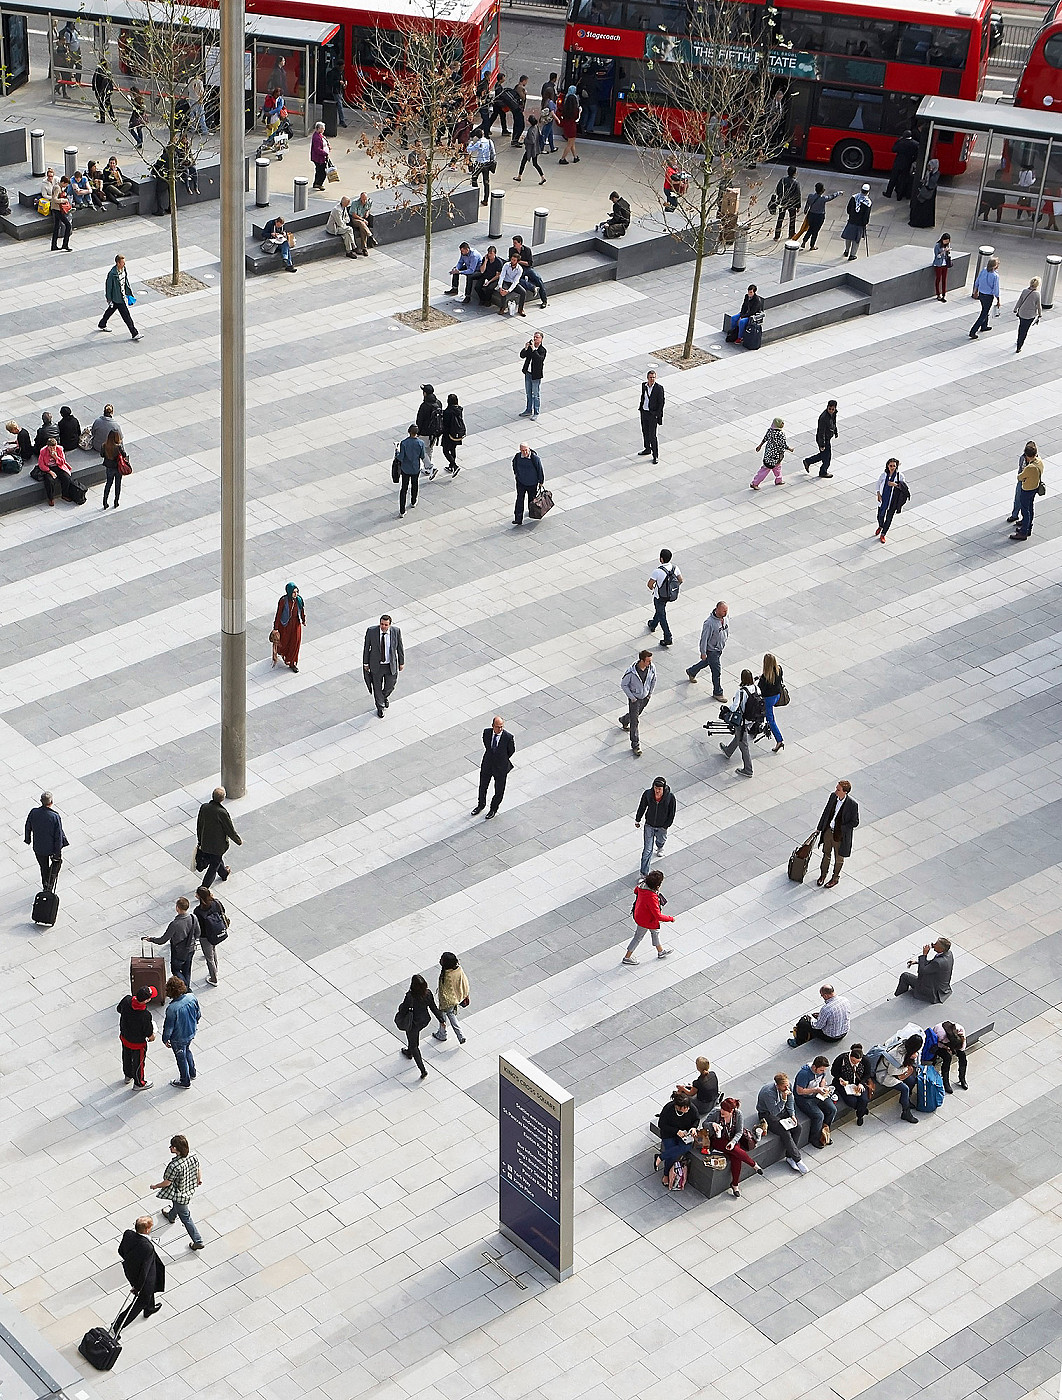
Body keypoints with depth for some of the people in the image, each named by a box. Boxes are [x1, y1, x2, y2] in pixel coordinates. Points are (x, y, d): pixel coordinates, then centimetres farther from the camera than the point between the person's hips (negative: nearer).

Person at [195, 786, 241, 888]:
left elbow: (199, 826, 0)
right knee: (214, 866, 12)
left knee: (218, 859, 31)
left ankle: (224, 873, 56)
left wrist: (200, 841, 15)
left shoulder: (204, 807, -15)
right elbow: (230, 830, -19)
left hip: (205, 842, 6)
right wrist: (239, 841, 0)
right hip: (218, 844, -6)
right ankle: (204, 888, 18)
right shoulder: (222, 813, -32)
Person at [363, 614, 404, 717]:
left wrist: (401, 662, 4)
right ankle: (380, 707, 41)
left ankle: (385, 696, 56)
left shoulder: (396, 631, -18)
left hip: (391, 665, 1)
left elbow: (400, 647, -4)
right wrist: (365, 663, 0)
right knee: (377, 687, 16)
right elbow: (366, 647, -7)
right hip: (376, 665, -1)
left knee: (390, 685, 20)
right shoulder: (371, 631, -21)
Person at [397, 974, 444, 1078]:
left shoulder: (410, 996, -34)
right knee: (414, 1035, 35)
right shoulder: (428, 993, -20)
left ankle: (423, 1070, 13)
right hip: (424, 1020, 6)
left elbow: (403, 1011, -20)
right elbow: (433, 1008, -9)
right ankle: (409, 1053, 63)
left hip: (413, 1024, -6)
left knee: (414, 1045, 14)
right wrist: (441, 1020, 5)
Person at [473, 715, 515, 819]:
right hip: (487, 765, 3)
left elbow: (511, 750, -5)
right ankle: (481, 805, 49)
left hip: (501, 767, -3)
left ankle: (494, 809, 40)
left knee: (499, 791, 14)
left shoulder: (508, 737, -25)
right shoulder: (486, 732, -15)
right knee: (482, 787, 22)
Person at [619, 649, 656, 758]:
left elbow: (653, 680, 4)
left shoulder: (652, 668, -18)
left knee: (637, 713, 28)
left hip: (646, 697, 5)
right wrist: (632, 698, -14)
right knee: (634, 722, -1)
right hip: (634, 698, -5)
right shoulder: (631, 672, -32)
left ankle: (624, 720, 60)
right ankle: (635, 745, 9)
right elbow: (623, 685, -17)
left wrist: (650, 693, 4)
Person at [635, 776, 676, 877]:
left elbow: (672, 813, -10)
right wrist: (637, 820, 7)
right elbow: (642, 807, -4)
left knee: (661, 840, 30)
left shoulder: (670, 797, -24)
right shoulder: (648, 794, -21)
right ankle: (644, 874, 5)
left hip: (662, 826, 1)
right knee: (647, 850, -2)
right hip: (649, 825, 0)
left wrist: (666, 826, -6)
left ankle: (660, 848, 69)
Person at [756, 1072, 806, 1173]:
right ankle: (797, 1160, -13)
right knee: (785, 1133, -24)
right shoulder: (768, 1092, -34)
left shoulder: (787, 1087, -12)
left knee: (797, 1127, -14)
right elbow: (774, 1112, -32)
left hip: (782, 1110, 7)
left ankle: (789, 1157, -4)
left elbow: (790, 1102, 6)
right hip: (767, 1114, -7)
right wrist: (783, 1099, -41)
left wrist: (792, 1115, -6)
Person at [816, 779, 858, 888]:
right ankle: (823, 874, 48)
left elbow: (855, 822, -17)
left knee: (839, 858, 19)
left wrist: (840, 828, -21)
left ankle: (835, 878, 41)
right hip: (828, 830, 4)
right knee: (826, 854, 25)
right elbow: (826, 812, 3)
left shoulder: (853, 804, -28)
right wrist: (819, 828, 9)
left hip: (840, 835, -4)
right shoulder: (833, 796, -12)